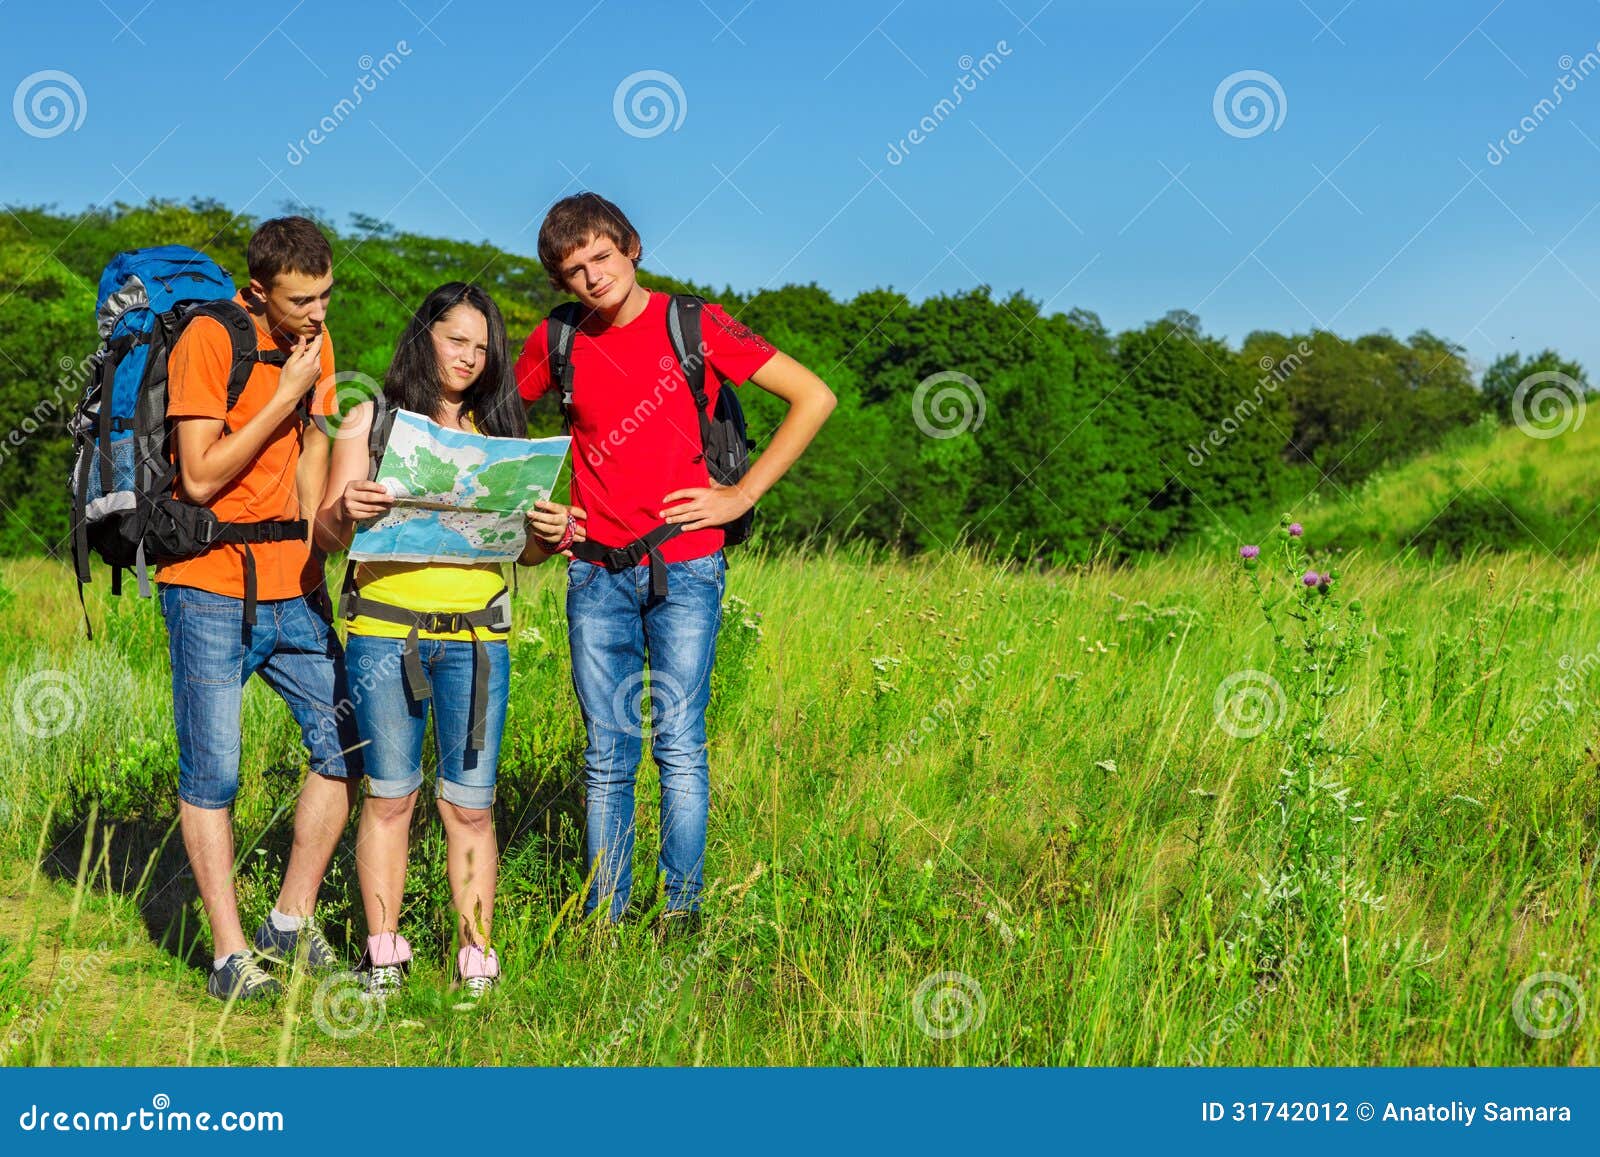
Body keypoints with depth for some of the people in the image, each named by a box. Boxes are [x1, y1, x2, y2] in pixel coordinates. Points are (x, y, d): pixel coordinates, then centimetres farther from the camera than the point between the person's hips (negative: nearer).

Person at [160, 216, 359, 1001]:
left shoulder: (313, 341, 9)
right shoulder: (209, 341, -13)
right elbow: (201, 477, -17)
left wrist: (312, 556, 12)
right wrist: (283, 399, -15)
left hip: (288, 585, 7)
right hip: (209, 585, -7)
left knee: (348, 739, 4)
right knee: (210, 773, -3)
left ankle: (292, 921, 16)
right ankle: (230, 953, 2)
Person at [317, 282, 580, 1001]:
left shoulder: (498, 432, 15)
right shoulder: (372, 421, 8)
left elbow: (526, 551, 15)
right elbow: (326, 534, 5)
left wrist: (550, 531, -8)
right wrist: (346, 511, -17)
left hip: (476, 637, 2)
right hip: (385, 632, -2)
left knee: (470, 803, 1)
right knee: (389, 794, 1)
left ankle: (476, 954, 6)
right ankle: (383, 953, 8)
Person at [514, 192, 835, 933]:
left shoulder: (693, 326, -3)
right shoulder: (557, 344, 7)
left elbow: (814, 398, -2)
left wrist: (742, 495, -5)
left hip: (685, 569, -3)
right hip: (596, 573, 3)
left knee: (678, 742, -6)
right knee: (607, 752, 4)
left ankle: (682, 906, 0)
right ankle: (603, 915, 7)